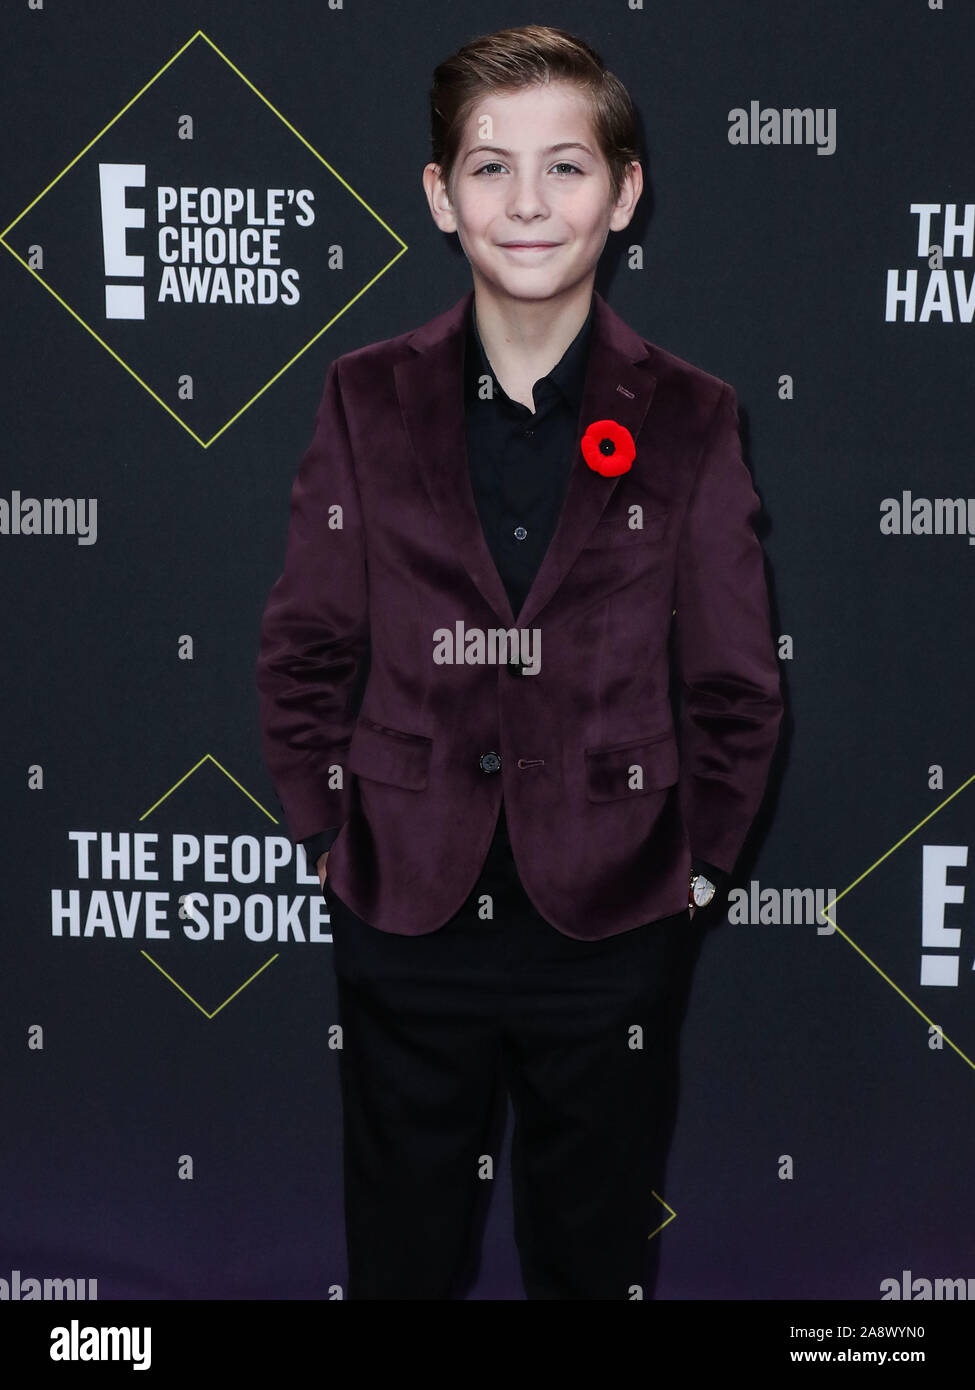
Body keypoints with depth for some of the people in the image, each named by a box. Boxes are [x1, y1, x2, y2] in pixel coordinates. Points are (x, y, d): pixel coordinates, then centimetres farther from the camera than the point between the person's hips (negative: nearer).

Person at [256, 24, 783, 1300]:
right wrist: (336, 839, -1)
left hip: (613, 925, 0)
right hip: (406, 919, 1)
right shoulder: (369, 400, -2)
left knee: (596, 1256, 17)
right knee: (400, 1252, 17)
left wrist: (687, 869, -2)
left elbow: (736, 691, 1)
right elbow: (306, 653, 3)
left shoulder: (687, 420, -4)